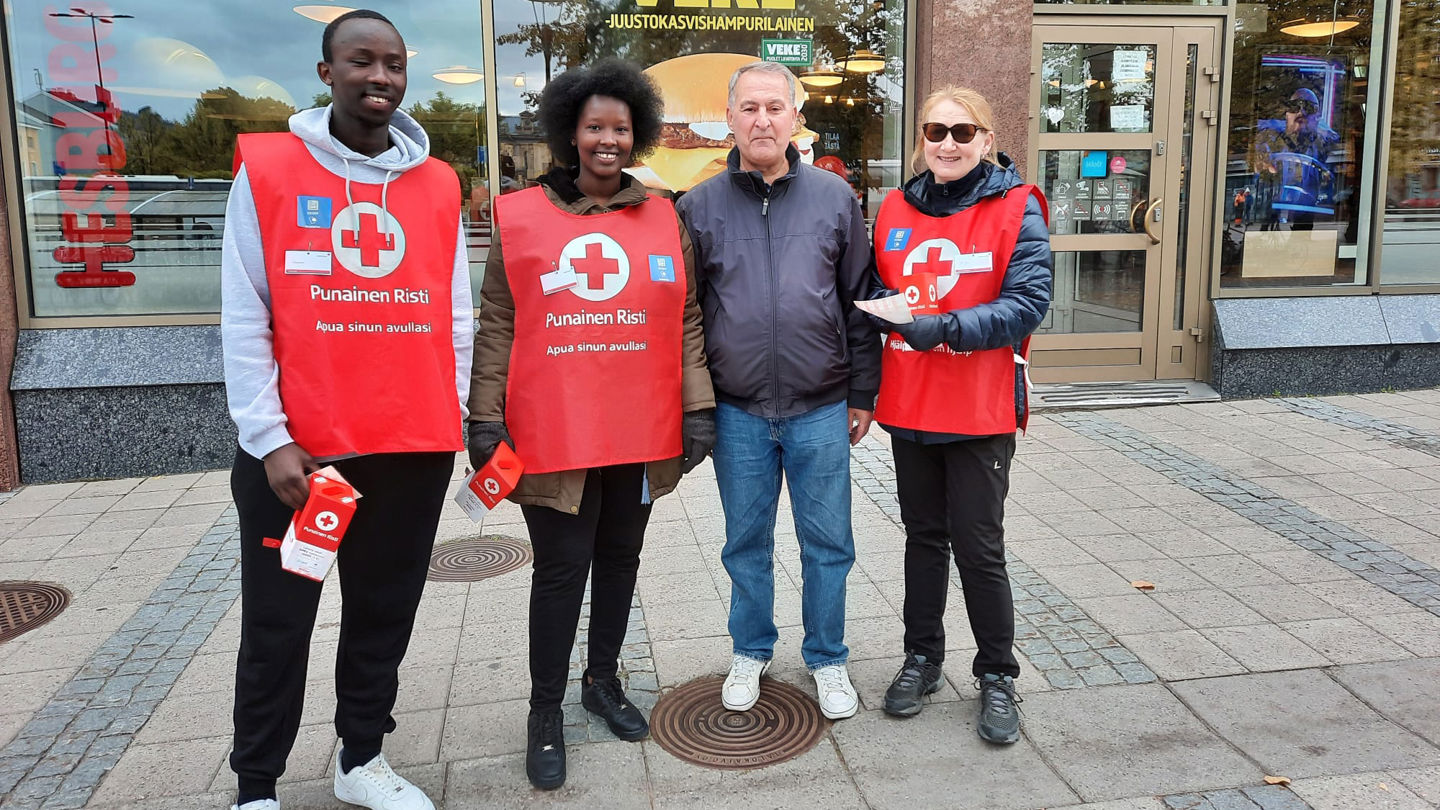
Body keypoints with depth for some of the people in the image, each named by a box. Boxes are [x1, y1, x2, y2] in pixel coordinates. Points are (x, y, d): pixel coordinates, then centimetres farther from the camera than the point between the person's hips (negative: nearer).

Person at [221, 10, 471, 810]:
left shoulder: (439, 185, 7)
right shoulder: (265, 170, -1)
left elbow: (455, 317, 10)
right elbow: (244, 320, -4)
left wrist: (452, 419, 5)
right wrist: (268, 437, -9)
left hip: (415, 447, 3)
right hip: (296, 450, -2)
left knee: (385, 614, 14)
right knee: (278, 625, 8)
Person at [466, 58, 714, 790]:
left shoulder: (663, 220, 7)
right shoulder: (521, 217, 1)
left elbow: (685, 323, 8)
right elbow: (497, 327, 1)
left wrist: (698, 408, 3)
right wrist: (486, 419, -4)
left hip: (642, 432, 3)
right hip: (553, 433, -3)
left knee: (620, 556, 14)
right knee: (561, 568, 2)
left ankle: (603, 680, 34)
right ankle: (545, 711, 19)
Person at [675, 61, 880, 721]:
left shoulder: (835, 197, 2)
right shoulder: (699, 207, 2)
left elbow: (860, 301, 6)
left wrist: (863, 392, 4)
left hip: (820, 410, 0)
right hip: (737, 412, 0)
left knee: (828, 544, 9)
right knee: (746, 543, 14)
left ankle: (828, 660, 29)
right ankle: (751, 653, 33)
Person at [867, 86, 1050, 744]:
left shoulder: (1016, 208, -6)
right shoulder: (895, 209, 7)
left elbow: (1029, 301, -14)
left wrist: (948, 327, -25)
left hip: (981, 408, -4)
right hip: (908, 401, 4)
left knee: (979, 546, 2)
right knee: (924, 536, 16)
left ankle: (996, 675, 22)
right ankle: (921, 658, 32)